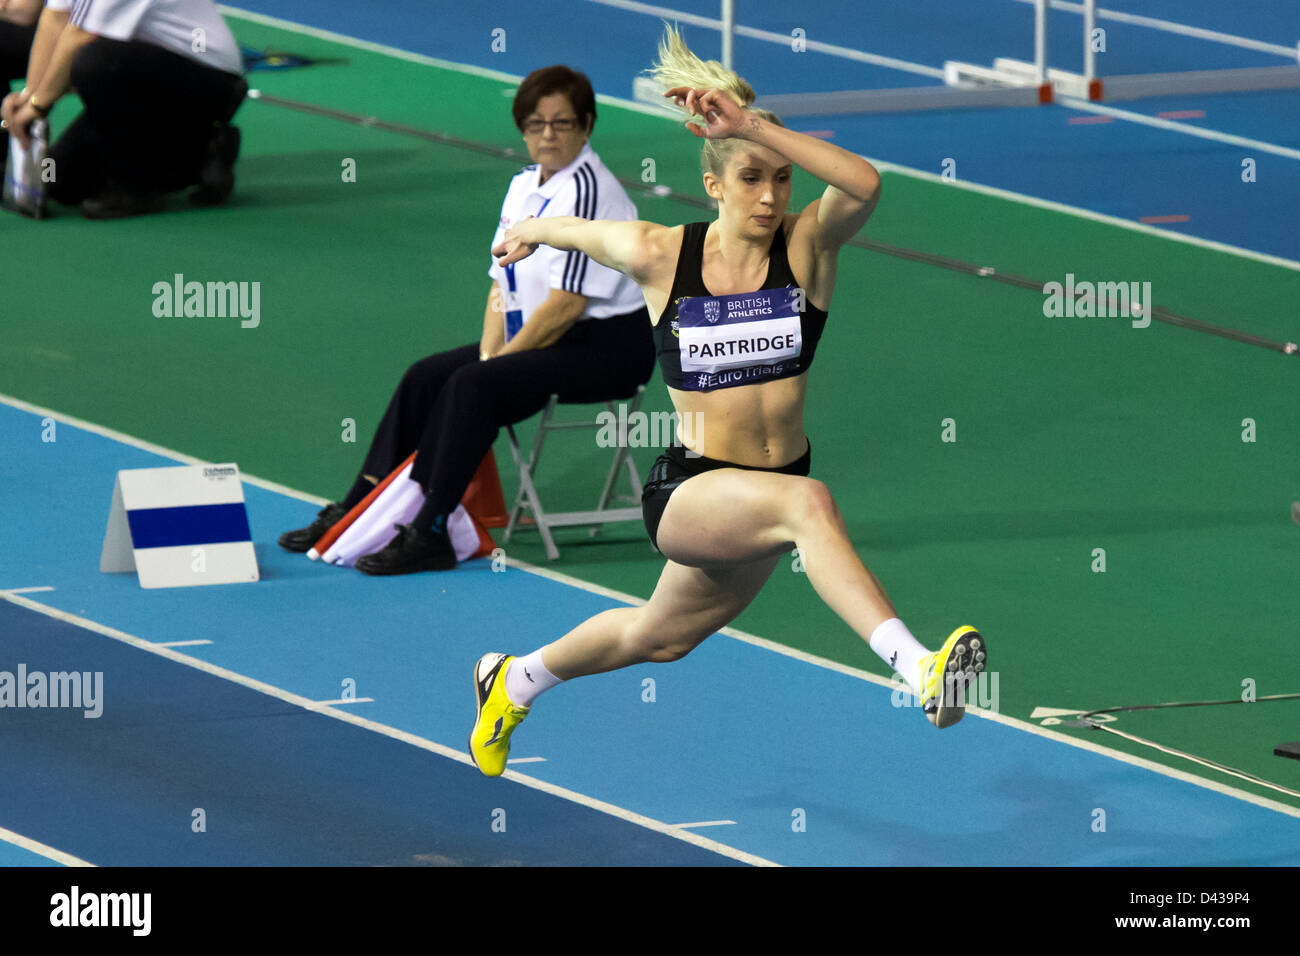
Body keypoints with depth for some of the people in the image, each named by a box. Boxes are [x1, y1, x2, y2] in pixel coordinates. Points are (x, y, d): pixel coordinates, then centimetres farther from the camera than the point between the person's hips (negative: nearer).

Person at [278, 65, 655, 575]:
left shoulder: (588, 192, -18)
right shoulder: (525, 186, 10)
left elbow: (567, 303, -21)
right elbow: (502, 283, 12)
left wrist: (499, 362, -15)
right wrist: (489, 354, -4)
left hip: (606, 348, -9)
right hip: (545, 339, 9)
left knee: (474, 387, -26)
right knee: (426, 378, -2)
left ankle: (430, 535, -27)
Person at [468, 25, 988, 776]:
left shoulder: (808, 244, -9)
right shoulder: (659, 255, -9)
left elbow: (866, 185, -32)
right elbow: (571, 229, 13)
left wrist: (754, 125, -38)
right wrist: (528, 232, 34)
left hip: (766, 498, 3)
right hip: (689, 490, -3)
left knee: (660, 638, 25)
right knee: (808, 501, -36)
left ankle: (513, 684, 55)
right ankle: (919, 669, -52)